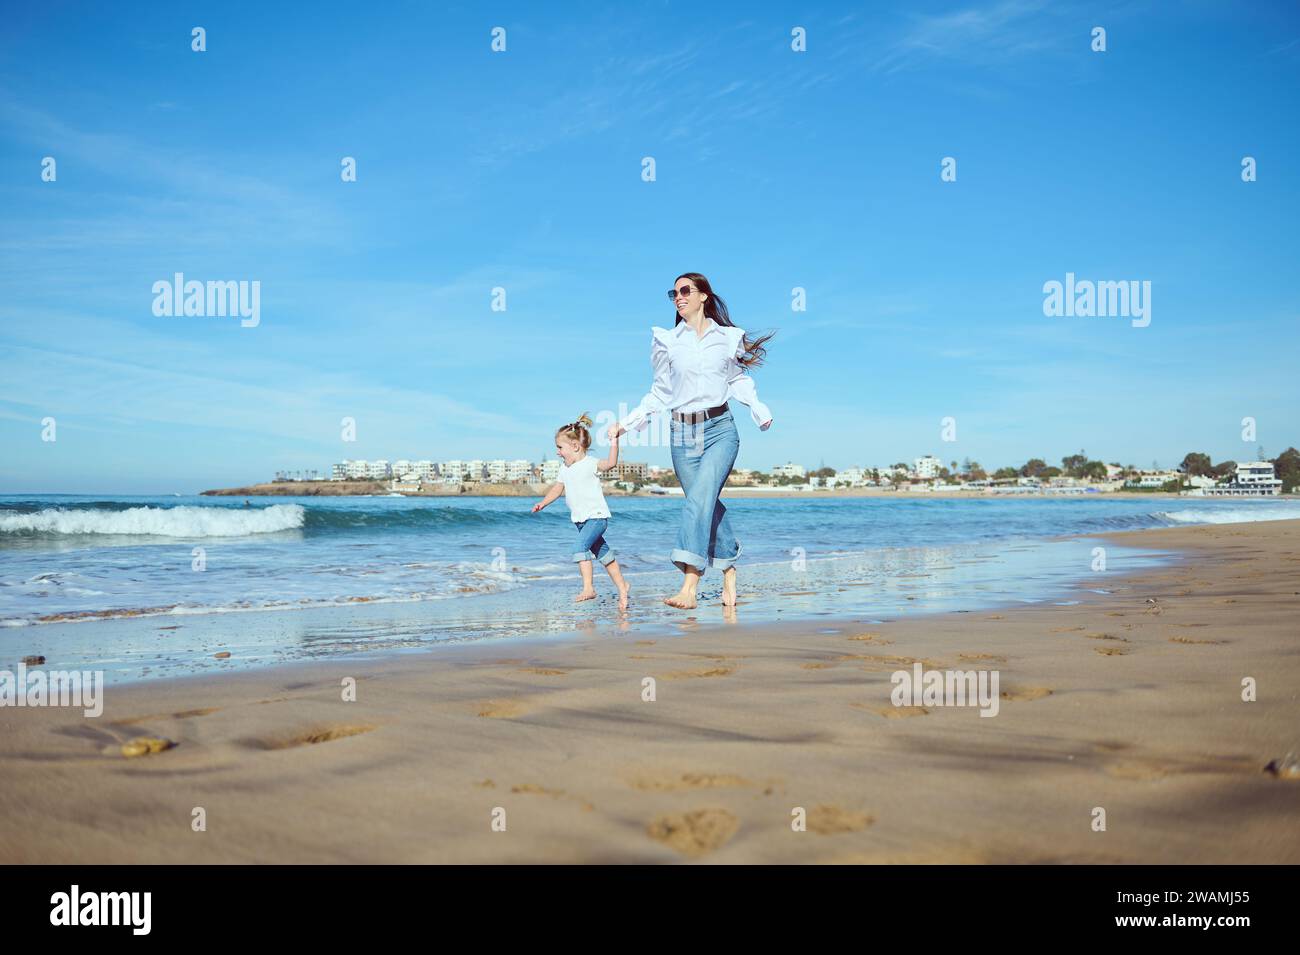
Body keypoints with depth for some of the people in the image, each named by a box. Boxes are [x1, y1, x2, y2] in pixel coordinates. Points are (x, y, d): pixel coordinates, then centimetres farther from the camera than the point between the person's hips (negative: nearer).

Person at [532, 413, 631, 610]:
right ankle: (622, 586, 26)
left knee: (581, 547, -25)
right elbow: (558, 488, 19)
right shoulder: (565, 468, 11)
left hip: (596, 516, -9)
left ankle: (588, 588, -23)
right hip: (580, 519, 9)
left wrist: (614, 442, -39)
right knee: (602, 553, 15)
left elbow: (610, 463, -30)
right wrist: (542, 503, 8)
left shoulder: (589, 463, -13)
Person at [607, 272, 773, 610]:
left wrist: (759, 408, 3)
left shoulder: (728, 338, 8)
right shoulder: (666, 341, 9)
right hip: (682, 433, 2)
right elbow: (660, 392, 14)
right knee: (708, 505, 0)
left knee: (700, 498, -20)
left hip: (720, 429, -2)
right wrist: (626, 422, 9)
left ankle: (689, 585, -28)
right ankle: (729, 573, 17)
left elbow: (738, 380, 19)